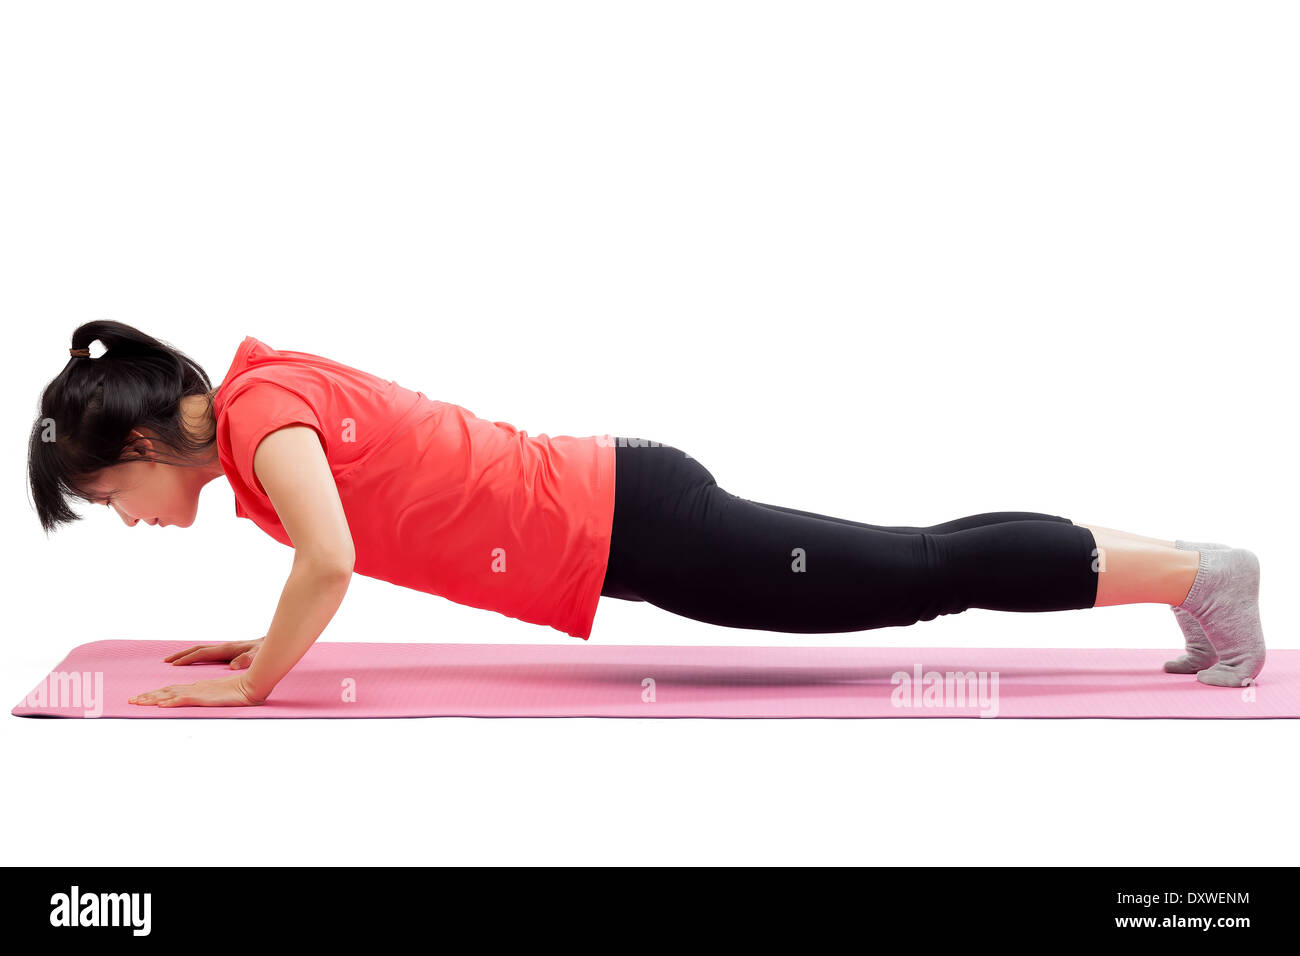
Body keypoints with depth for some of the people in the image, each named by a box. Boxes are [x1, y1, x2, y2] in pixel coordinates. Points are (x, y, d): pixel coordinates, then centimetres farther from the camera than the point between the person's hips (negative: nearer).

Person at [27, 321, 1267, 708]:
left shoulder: (258, 409, -15)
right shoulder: (265, 389, 12)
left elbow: (330, 564, -29)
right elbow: (345, 540, 26)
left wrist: (250, 683, -15)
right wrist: (263, 643, 19)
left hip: (625, 529, -8)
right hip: (605, 511, 8)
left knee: (916, 577, -3)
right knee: (911, 575, 14)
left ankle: (1199, 573, 5)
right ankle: (1170, 562, 22)